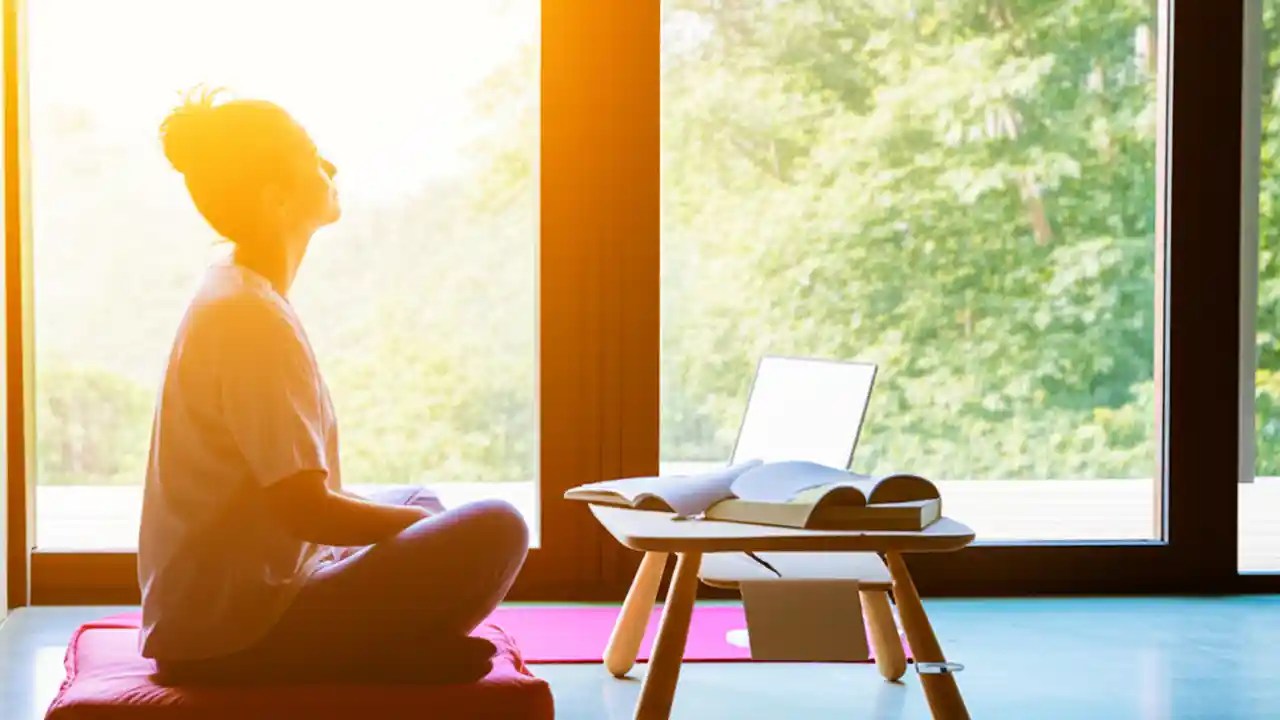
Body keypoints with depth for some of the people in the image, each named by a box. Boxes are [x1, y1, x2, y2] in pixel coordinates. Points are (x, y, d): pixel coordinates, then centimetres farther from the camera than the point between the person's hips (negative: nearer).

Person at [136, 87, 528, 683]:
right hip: (235, 630, -10)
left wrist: (420, 517, 10)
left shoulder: (232, 297, 11)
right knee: (495, 530, -20)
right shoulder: (252, 316, -18)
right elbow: (306, 509, -22)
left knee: (423, 507, 28)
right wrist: (425, 522, -6)